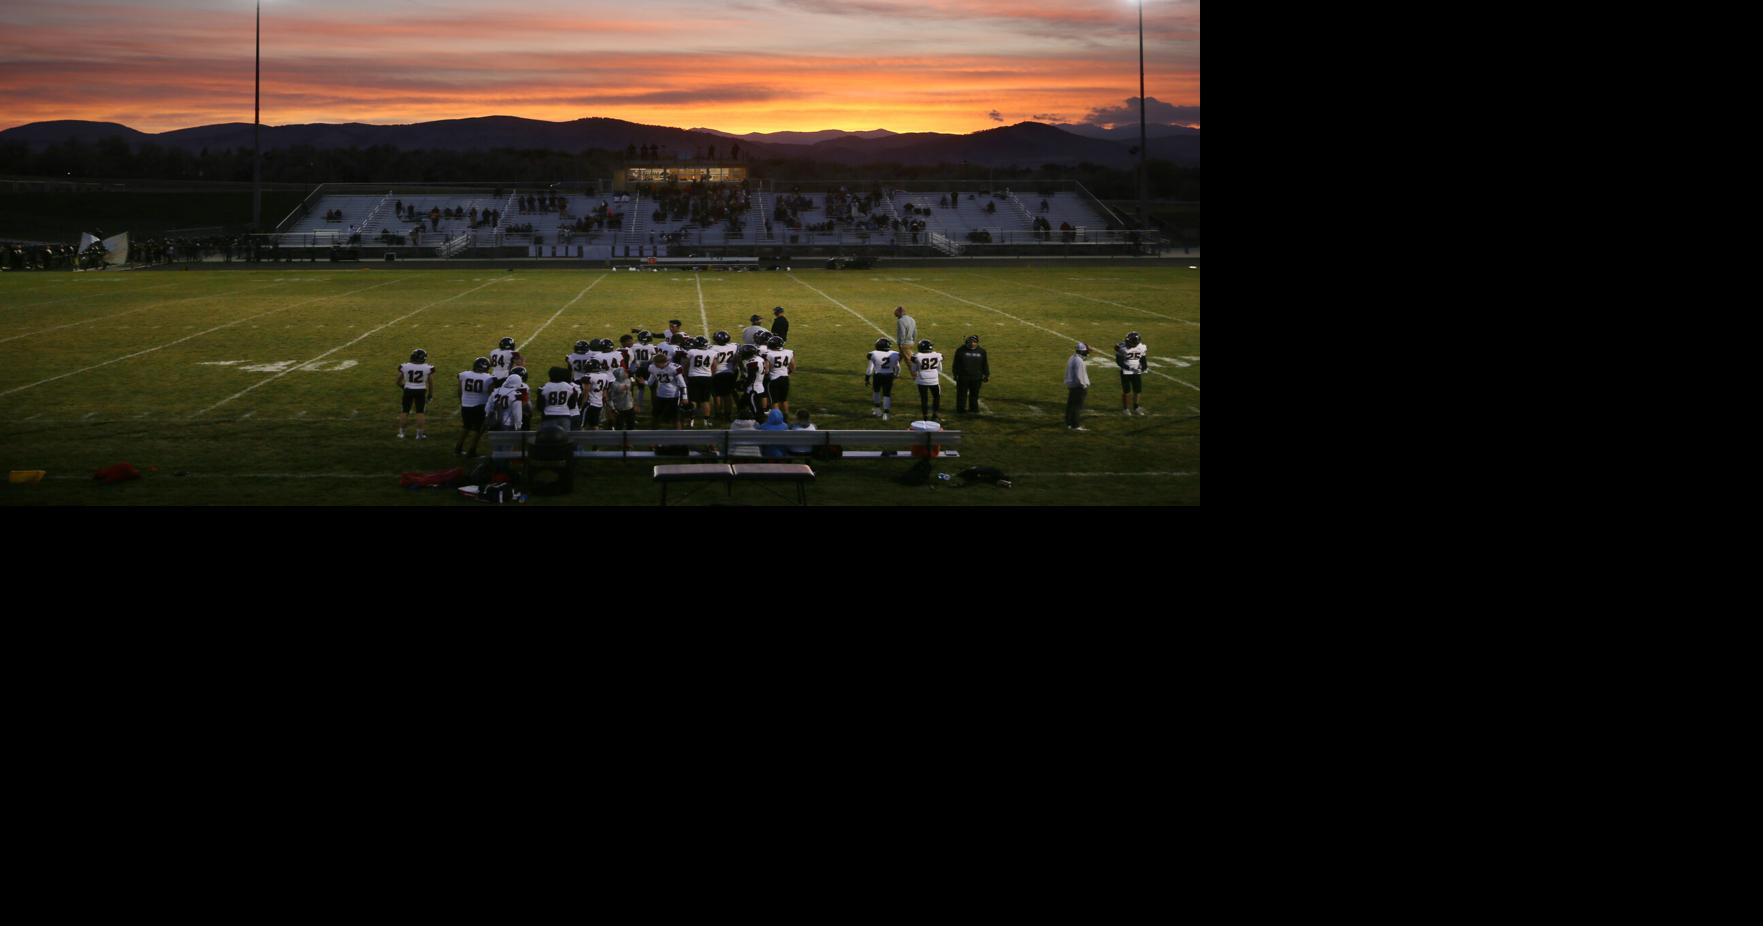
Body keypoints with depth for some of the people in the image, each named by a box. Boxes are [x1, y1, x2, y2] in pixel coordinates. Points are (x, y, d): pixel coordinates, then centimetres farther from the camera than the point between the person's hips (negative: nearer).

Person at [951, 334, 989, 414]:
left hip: (976, 378, 3)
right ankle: (961, 409, 11)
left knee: (974, 394, 10)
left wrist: (986, 375, 10)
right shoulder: (961, 350, -5)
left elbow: (985, 365, 12)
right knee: (962, 394, 2)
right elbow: (956, 364, -2)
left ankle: (974, 409, 21)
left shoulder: (981, 351, 4)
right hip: (963, 377, -2)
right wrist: (956, 374, -5)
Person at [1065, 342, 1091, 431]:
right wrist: (1084, 386, -12)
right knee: (1077, 406, -3)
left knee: (1071, 405, 15)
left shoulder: (1072, 358, 9)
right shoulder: (1079, 361, -21)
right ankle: (1075, 425, 0)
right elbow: (1079, 376, -23)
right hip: (1078, 387, -10)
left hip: (1071, 385, 10)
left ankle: (1069, 423, 23)